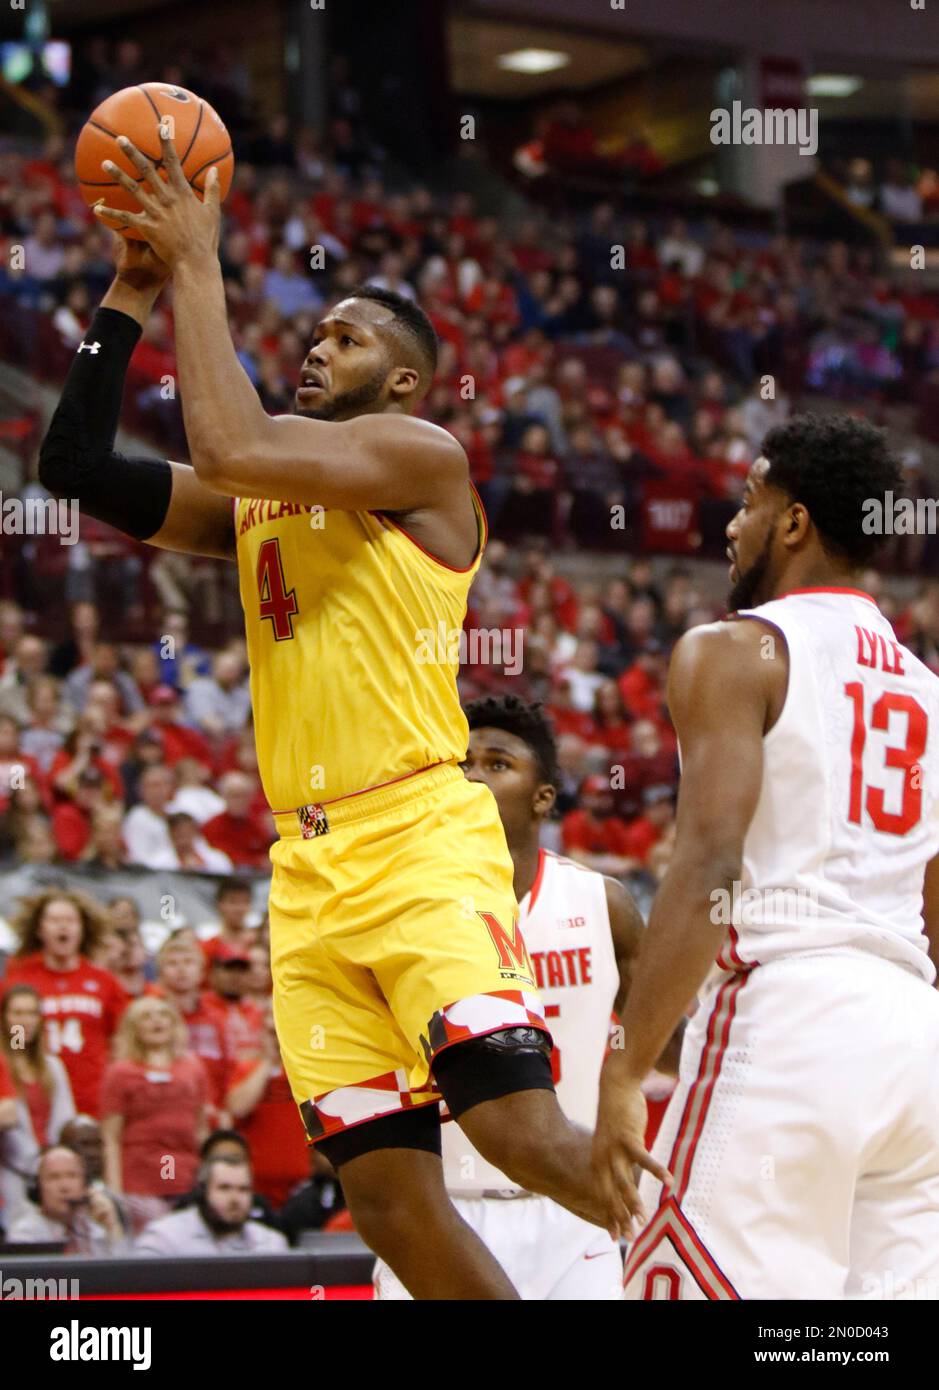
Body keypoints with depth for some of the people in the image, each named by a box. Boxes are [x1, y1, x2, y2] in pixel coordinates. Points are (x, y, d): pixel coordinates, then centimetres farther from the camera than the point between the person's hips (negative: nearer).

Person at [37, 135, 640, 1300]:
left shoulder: (420, 456, -1)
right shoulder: (260, 501, 21)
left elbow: (229, 447, -16)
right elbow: (74, 470, 14)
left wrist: (198, 266, -7)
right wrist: (131, 292, 9)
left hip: (421, 842, -7)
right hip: (309, 871, 7)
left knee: (518, 1127, -21)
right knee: (386, 1195, -1)